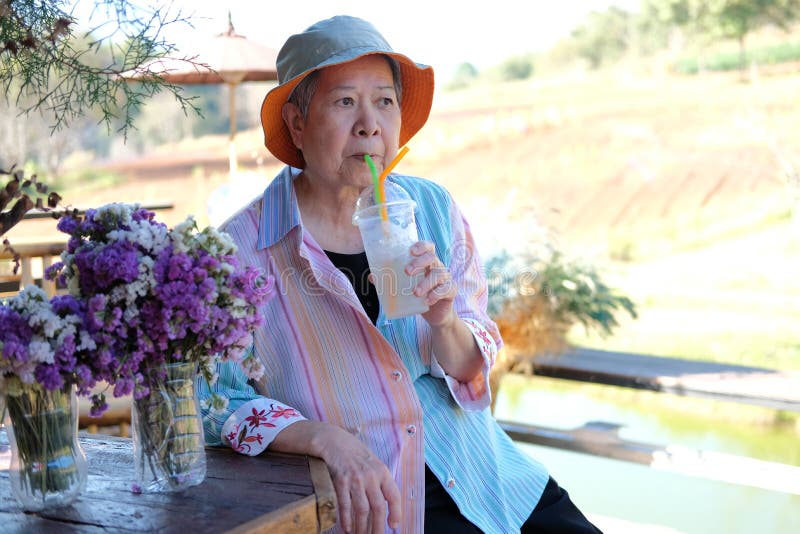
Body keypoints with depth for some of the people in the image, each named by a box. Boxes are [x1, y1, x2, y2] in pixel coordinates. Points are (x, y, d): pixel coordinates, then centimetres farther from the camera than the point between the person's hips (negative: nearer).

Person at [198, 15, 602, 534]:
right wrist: (327, 438, -24)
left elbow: (472, 372, 4)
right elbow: (214, 402, -10)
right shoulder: (242, 249, -12)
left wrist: (444, 322, -18)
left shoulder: (432, 208, 0)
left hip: (475, 472, 4)